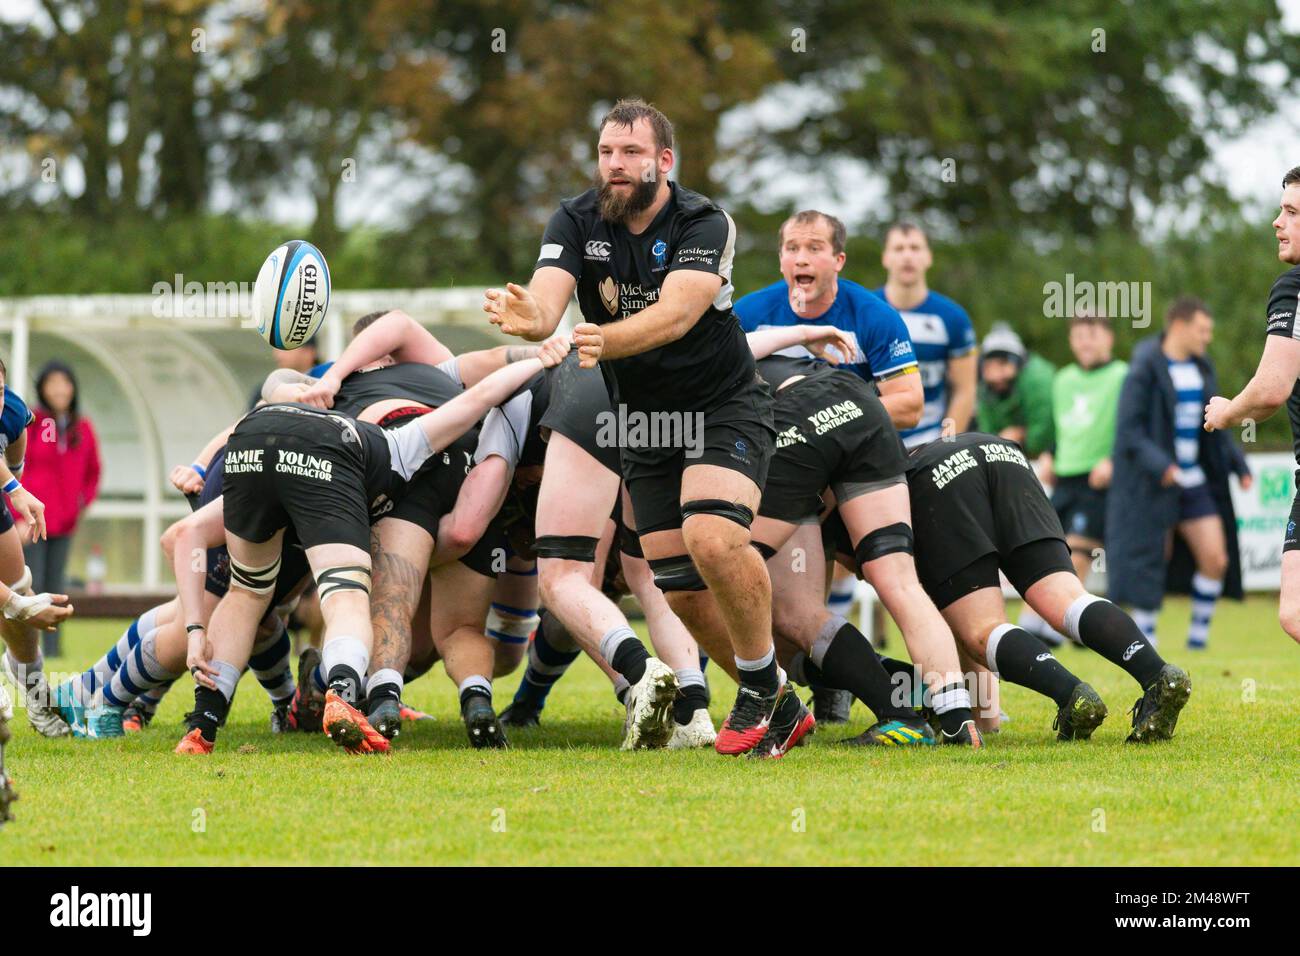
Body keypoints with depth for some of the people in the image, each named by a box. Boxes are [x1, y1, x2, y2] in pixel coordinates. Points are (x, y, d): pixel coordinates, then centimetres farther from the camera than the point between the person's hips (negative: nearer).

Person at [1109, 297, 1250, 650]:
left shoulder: (1202, 368, 9)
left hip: (1194, 482, 6)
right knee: (1153, 561, -2)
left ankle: (1199, 633, 9)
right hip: (1154, 485, -6)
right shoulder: (1145, 369, -12)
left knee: (1216, 558, -3)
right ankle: (1145, 636, 9)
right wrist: (1159, 465, -28)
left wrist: (1239, 465, 7)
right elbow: (1128, 430, -16)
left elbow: (1215, 428, 18)